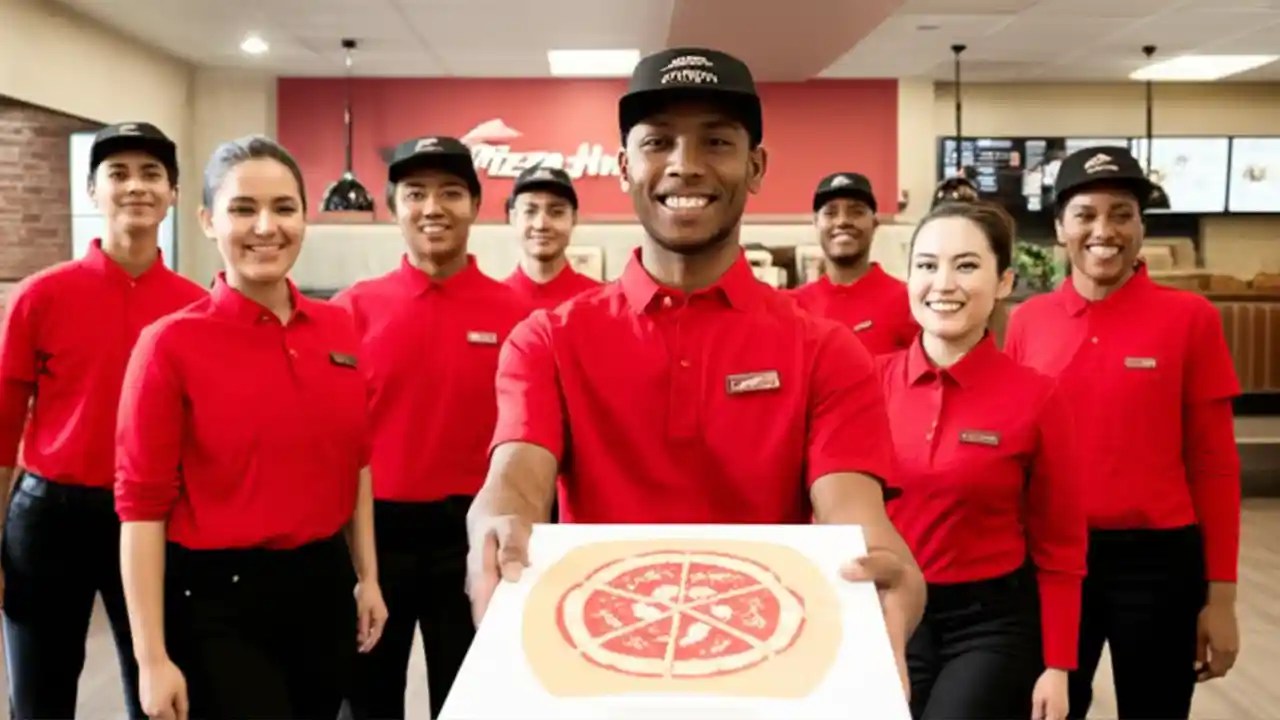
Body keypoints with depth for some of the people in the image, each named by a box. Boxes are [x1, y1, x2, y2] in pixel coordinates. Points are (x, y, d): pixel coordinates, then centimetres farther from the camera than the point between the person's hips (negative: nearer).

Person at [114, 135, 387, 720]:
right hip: (217, 598, -5)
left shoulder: (338, 328, 1)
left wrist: (367, 577, 11)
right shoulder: (172, 342, -13)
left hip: (323, 586, 5)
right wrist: (153, 659, -13)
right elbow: (141, 505, -12)